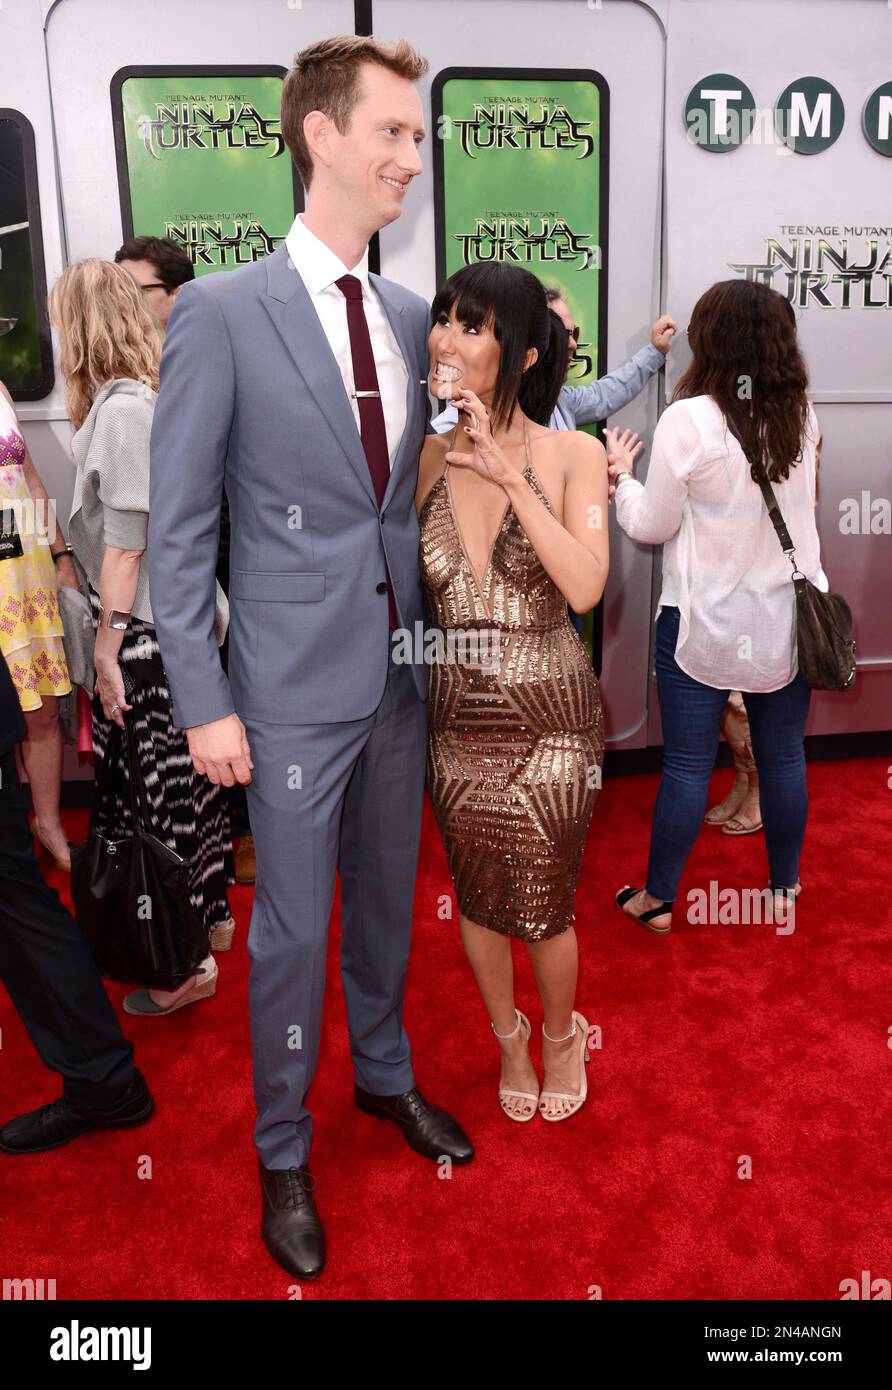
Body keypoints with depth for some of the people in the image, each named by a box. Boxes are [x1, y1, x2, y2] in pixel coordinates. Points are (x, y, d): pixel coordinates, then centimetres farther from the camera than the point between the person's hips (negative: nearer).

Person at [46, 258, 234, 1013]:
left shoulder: (121, 407, -14)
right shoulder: (155, 396, 12)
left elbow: (124, 540, -18)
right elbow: (137, 521, 11)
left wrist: (108, 647, -15)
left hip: (146, 629, -9)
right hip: (181, 616, 9)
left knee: (160, 785, 0)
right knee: (184, 774, 17)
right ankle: (208, 915, 31)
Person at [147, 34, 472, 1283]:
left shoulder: (410, 317, 7)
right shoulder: (220, 312, -9)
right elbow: (178, 528, -9)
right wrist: (205, 703, -12)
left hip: (401, 671, 5)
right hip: (295, 681, -5)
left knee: (388, 899, 20)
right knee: (292, 929, 8)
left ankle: (385, 1075, 45)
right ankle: (283, 1155, 32)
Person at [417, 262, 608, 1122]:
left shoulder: (572, 455, -8)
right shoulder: (425, 457, -3)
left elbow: (584, 589, -23)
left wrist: (511, 477, -25)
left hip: (550, 717, -2)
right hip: (455, 718, 3)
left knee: (544, 906, 11)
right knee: (477, 898, 18)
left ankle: (560, 1035, 43)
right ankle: (508, 1038, 46)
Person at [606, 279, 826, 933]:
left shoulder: (689, 420, -14)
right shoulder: (802, 415, 2)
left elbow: (652, 526, -9)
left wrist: (622, 475, 9)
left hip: (706, 622, -4)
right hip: (787, 616, 4)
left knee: (687, 764, 6)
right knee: (784, 758, 15)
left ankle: (659, 899, 20)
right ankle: (784, 890, 32)